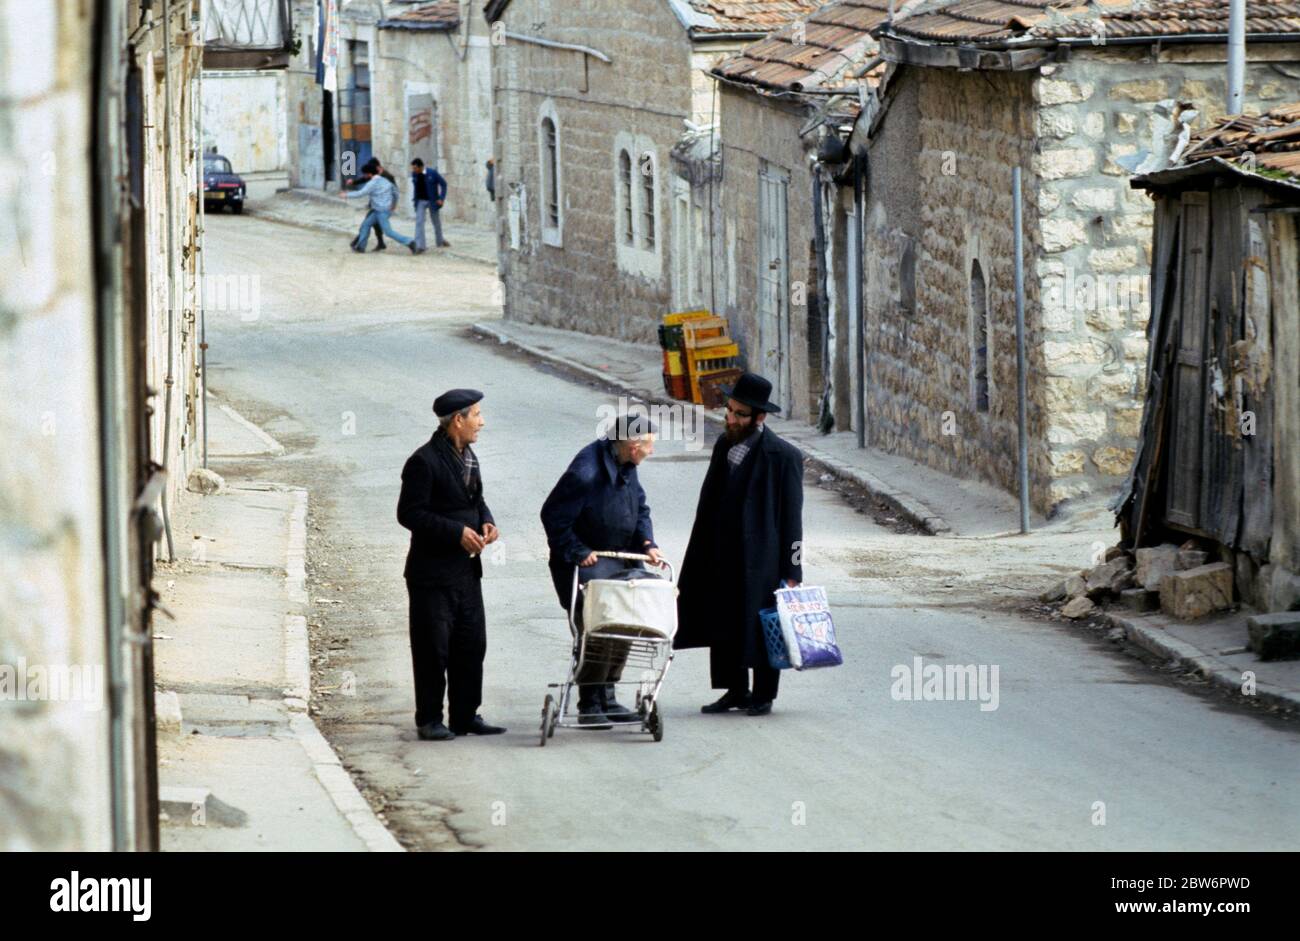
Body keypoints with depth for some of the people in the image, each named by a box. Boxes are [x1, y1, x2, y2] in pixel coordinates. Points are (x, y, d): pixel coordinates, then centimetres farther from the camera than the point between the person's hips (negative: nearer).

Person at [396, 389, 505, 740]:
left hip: (466, 569, 8)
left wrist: (486, 522, 1)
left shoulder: (467, 457, 11)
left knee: (472, 645, 10)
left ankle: (466, 715, 19)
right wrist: (457, 532, -21)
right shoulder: (424, 461, -16)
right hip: (432, 573, -8)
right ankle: (430, 720, 7)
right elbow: (409, 513, -18)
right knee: (433, 648, -2)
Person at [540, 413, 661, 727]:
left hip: (621, 560, 9)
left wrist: (646, 543, 0)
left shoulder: (626, 466, 3)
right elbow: (553, 516, -19)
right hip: (587, 561, -9)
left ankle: (606, 697, 17)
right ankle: (589, 704, -4)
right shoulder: (586, 473, -24)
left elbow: (639, 509, 16)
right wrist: (578, 553, -19)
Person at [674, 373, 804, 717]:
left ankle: (763, 695, 13)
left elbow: (791, 517, -10)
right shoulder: (724, 446, 9)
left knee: (760, 626, 2)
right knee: (723, 626, 9)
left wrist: (791, 571, -11)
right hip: (721, 556, 6)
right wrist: (702, 553, 14)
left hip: (760, 558, -6)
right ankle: (736, 691, 20)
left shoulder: (783, 456, -11)